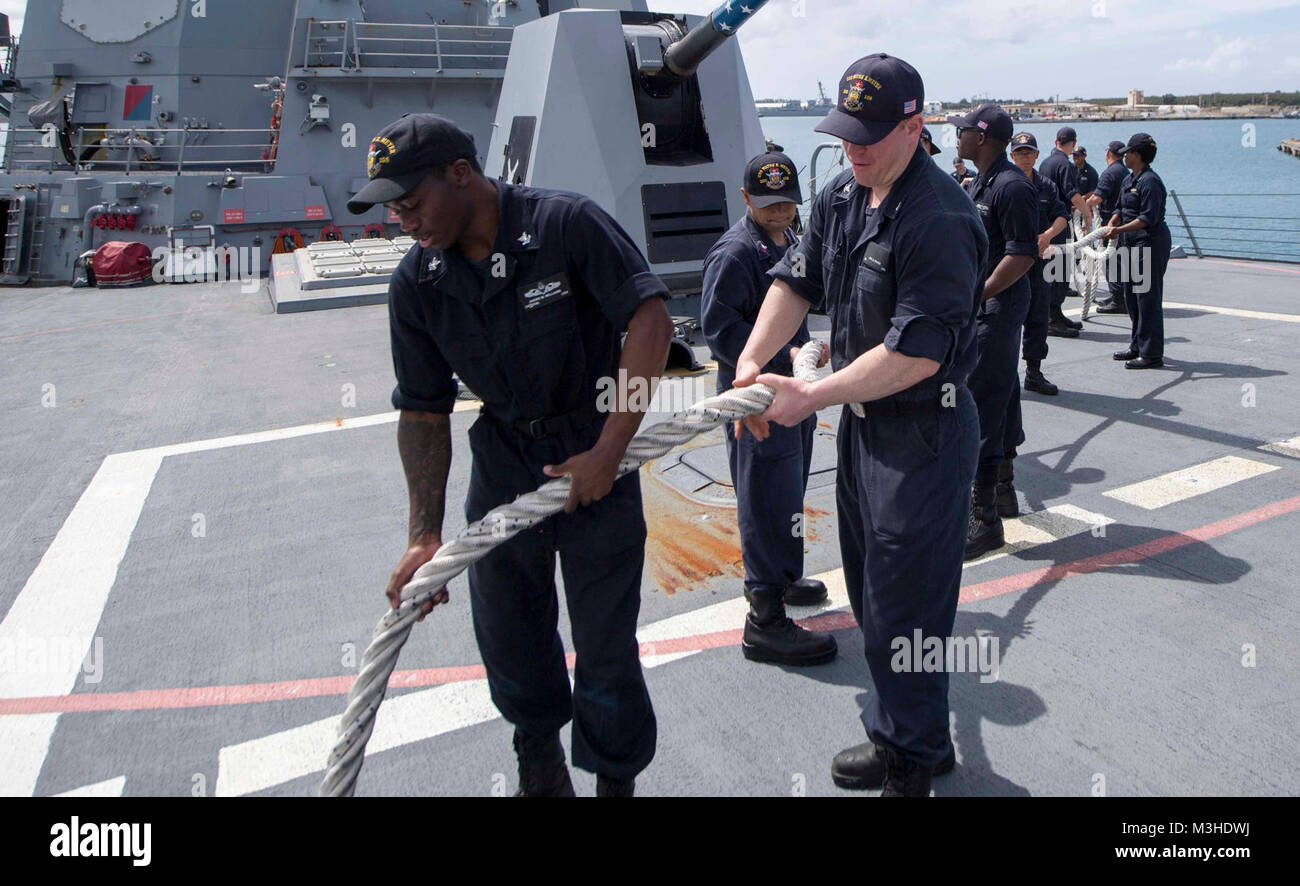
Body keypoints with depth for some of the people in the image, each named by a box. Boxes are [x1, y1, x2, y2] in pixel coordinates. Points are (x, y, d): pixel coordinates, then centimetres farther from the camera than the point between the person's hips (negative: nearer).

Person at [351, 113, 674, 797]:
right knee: (509, 637, 15)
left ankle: (616, 778, 26)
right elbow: (423, 412, 1)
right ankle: (539, 760, 42)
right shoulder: (415, 285, -2)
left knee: (605, 646, 1)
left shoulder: (567, 225, -17)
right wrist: (426, 535, -5)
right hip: (501, 464, 5)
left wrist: (607, 452, -22)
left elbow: (651, 322, -20)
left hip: (596, 458, -4)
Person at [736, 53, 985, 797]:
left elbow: (918, 351, -27)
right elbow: (797, 281, 7)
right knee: (870, 592, 19)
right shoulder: (842, 197, 6)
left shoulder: (939, 219, -22)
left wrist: (810, 398, -24)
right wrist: (752, 360, -9)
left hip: (923, 434, -9)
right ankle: (897, 735, 38)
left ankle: (913, 761, 22)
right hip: (860, 420, 9)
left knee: (904, 605, 1)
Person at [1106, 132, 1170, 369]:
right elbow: (1122, 209, 20)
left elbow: (1148, 218, -20)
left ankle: (1151, 354, -4)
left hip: (1150, 244, -10)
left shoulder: (1149, 181, -15)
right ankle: (1138, 347, 27)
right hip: (1133, 245, 10)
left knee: (1148, 298, -8)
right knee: (1132, 298, 16)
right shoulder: (1129, 179, 16)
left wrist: (1119, 229, -24)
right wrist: (1111, 224, 0)